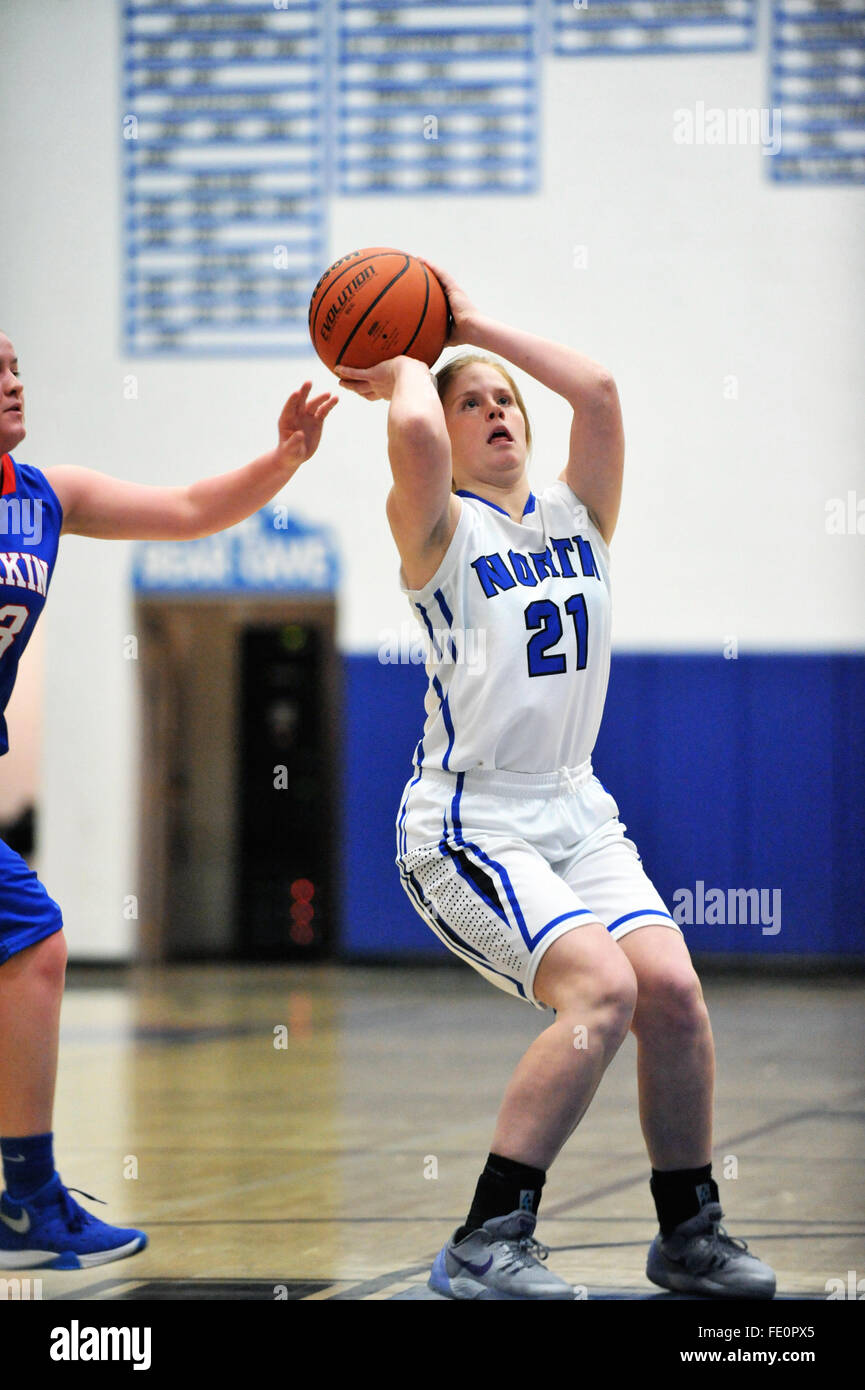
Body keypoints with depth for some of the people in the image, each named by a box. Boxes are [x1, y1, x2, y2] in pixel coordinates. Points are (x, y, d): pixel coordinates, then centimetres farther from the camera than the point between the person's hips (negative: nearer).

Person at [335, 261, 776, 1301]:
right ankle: (485, 1245, -20)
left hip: (577, 811, 6)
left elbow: (598, 390, -5)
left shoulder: (578, 514, 11)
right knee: (601, 988, -25)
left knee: (672, 987, -13)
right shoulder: (438, 529, -3)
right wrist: (407, 360, -4)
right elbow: (413, 431, -25)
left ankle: (690, 1233, 6)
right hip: (469, 822, -6)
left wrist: (473, 325, 2)